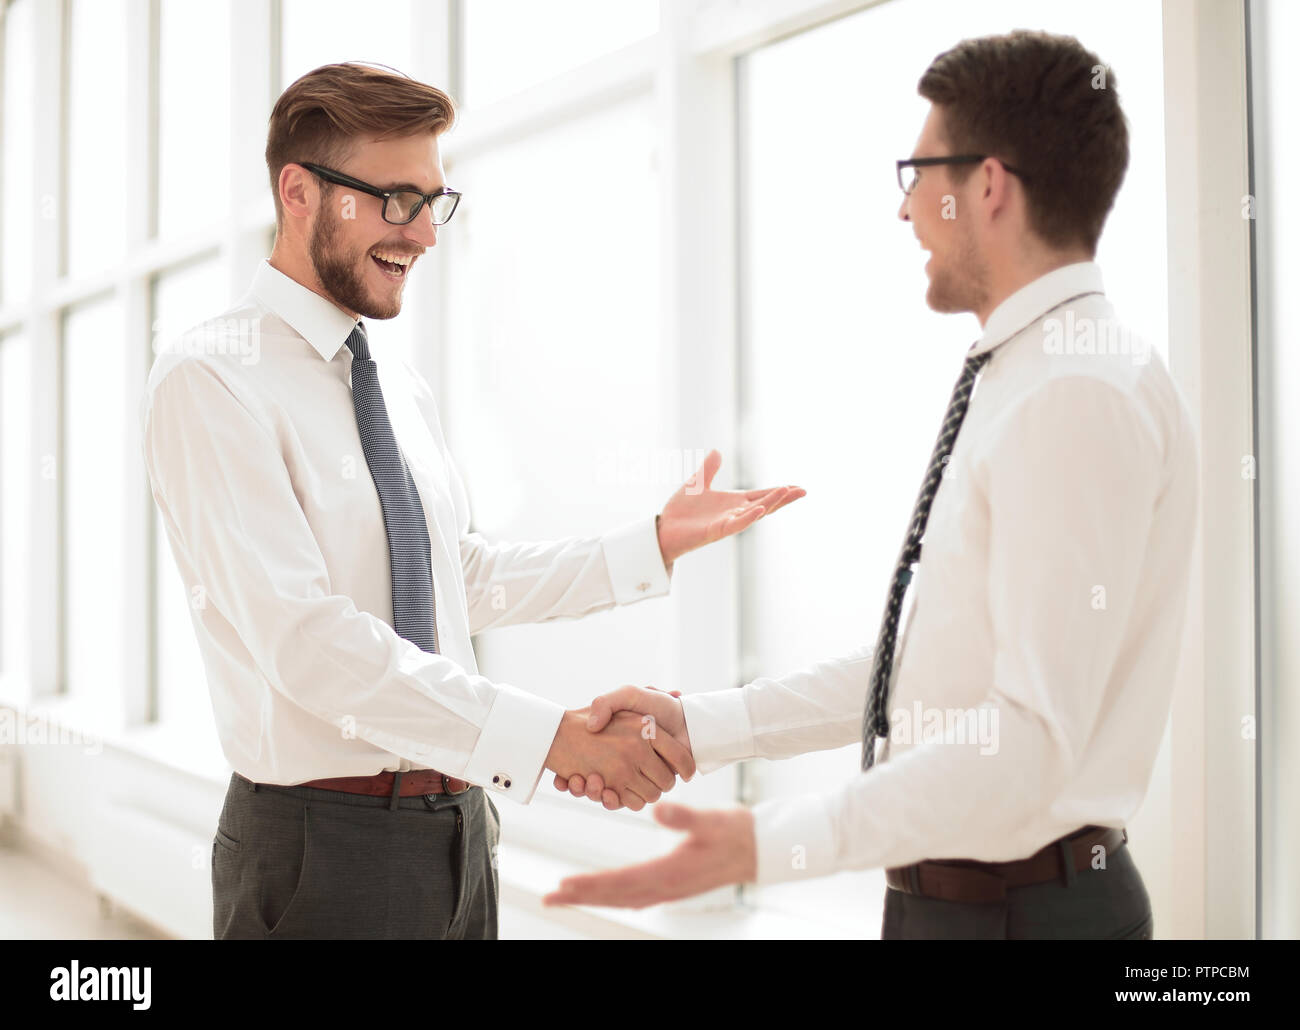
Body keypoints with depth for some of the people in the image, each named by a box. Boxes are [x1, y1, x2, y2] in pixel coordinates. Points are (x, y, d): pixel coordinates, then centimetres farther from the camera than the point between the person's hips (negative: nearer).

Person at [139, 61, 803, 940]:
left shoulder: (405, 392, 13)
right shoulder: (210, 382, -14)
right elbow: (304, 637, -24)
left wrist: (658, 543, 12)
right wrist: (550, 735, -29)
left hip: (458, 832, 7)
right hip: (324, 850, -7)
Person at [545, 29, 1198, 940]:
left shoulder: (1083, 395, -20)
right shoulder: (1014, 385, 12)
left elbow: (1032, 738, -26)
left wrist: (767, 847, -29)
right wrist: (699, 727, 7)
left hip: (1021, 904, -8)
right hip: (941, 895, 8)